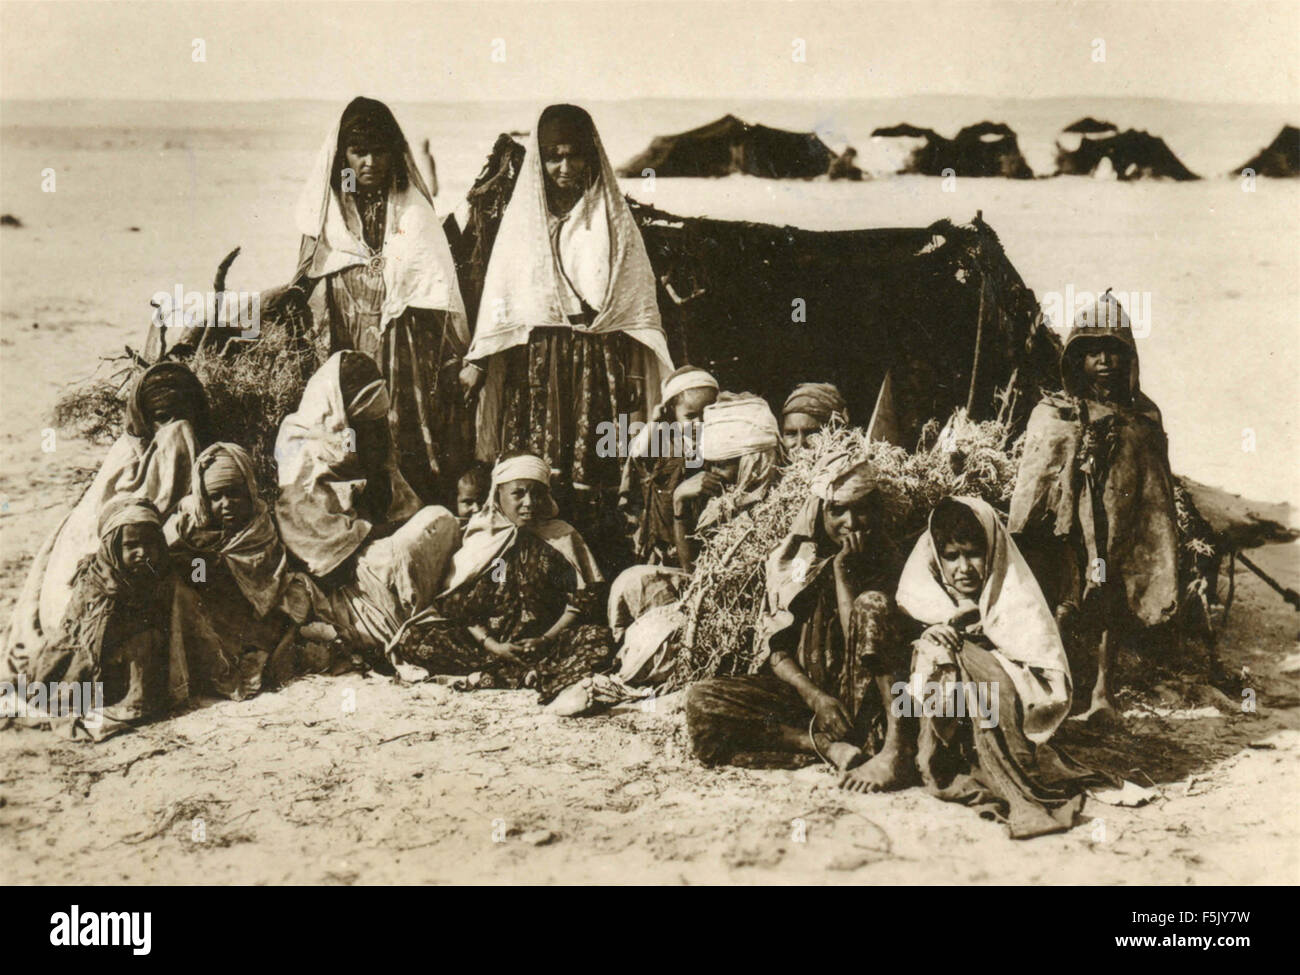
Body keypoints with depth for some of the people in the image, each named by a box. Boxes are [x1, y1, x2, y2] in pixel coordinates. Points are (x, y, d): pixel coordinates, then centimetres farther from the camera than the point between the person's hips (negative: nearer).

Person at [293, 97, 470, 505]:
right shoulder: (329, 210, 7)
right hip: (348, 349, 2)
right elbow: (304, 281, 13)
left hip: (407, 347, -1)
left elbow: (437, 289, 0)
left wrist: (453, 361, -5)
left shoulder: (413, 211, 1)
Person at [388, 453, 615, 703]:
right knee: (413, 639, -23)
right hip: (489, 641, 1)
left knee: (601, 638, -30)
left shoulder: (564, 537, 10)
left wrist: (546, 640, -13)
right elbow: (460, 607, 3)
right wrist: (491, 645, -14)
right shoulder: (480, 539, 9)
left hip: (546, 640, -1)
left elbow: (581, 601, 3)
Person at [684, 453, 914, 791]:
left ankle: (897, 747, -39)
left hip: (861, 696, -2)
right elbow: (776, 649, -2)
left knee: (872, 603, -29)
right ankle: (826, 744, -28)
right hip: (801, 686, 2)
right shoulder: (792, 558, 2)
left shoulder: (883, 559, -2)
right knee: (701, 700, -22)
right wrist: (815, 697, -19)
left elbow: (861, 632, -15)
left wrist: (843, 570, -16)